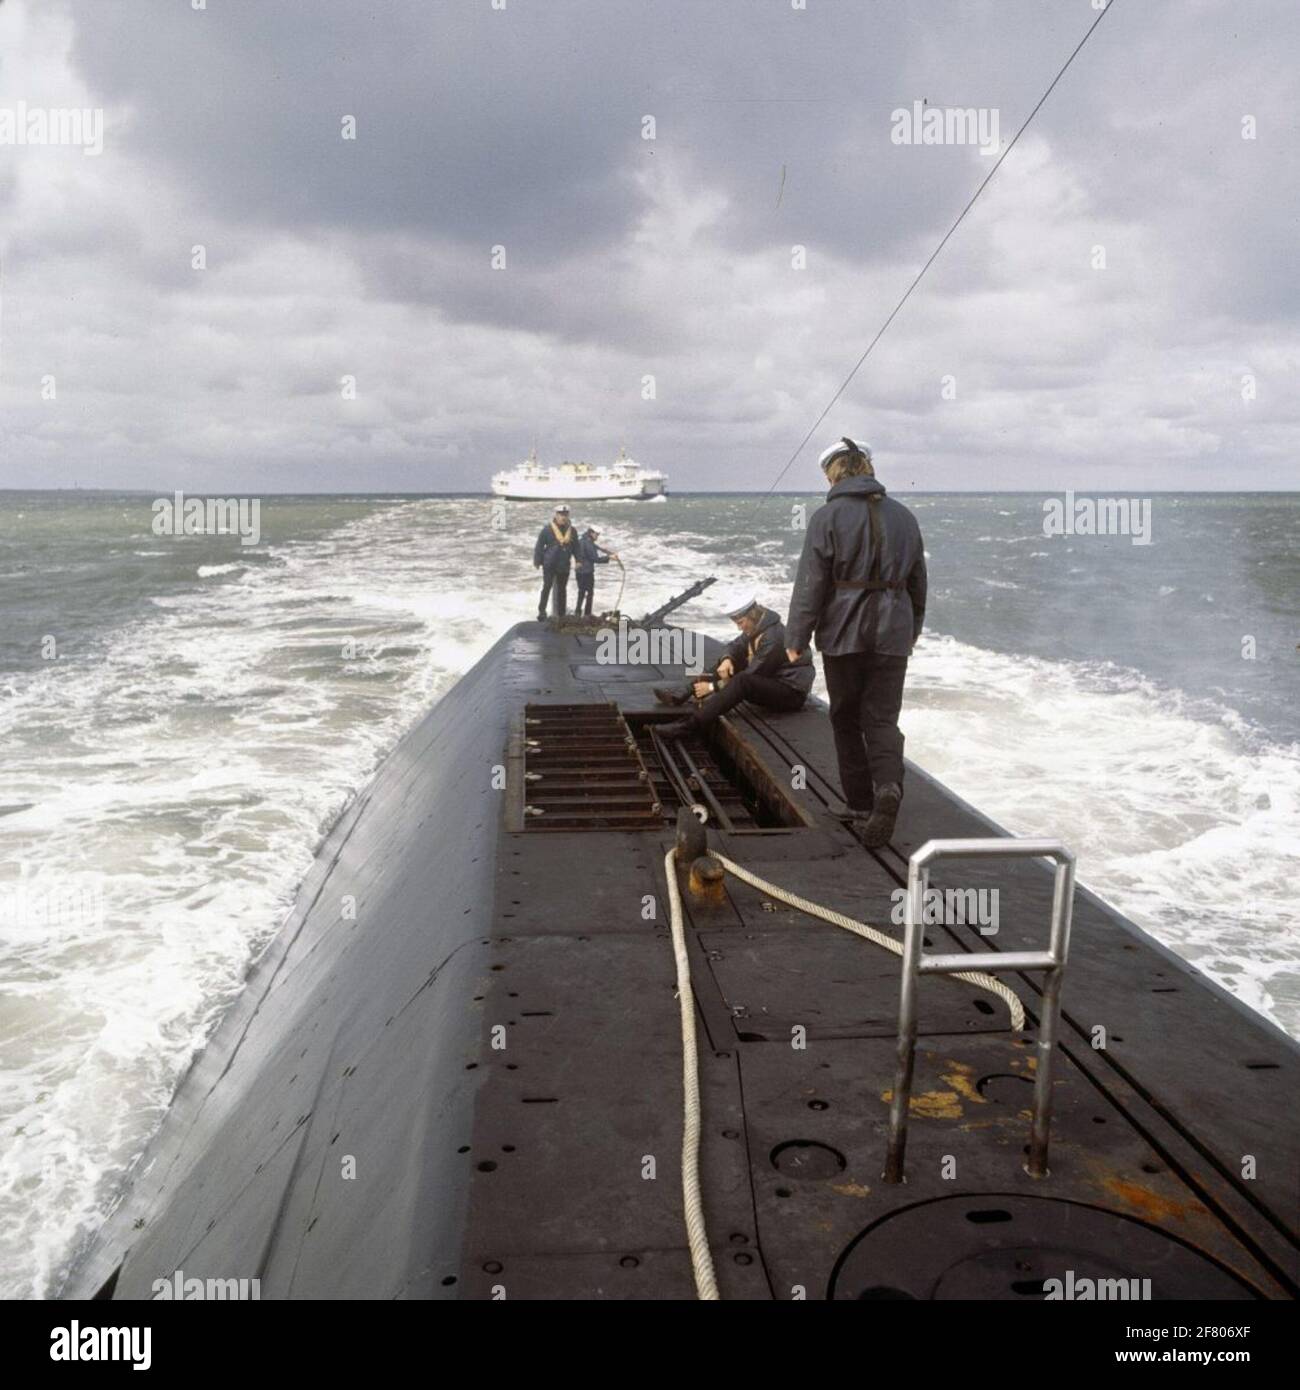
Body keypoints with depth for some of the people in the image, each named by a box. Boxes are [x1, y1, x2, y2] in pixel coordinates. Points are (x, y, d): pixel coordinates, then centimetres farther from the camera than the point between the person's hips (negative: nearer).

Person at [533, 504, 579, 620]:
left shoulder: (572, 531, 4)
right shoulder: (547, 529, -8)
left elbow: (576, 547, 13)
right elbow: (539, 546, -5)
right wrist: (537, 562, -7)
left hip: (564, 566, 4)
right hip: (549, 564, -4)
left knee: (562, 590, 11)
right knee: (547, 587, -9)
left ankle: (561, 615, 19)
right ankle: (541, 611, -3)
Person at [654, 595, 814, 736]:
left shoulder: (772, 639, -24)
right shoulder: (756, 628, 3)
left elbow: (751, 676, -23)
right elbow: (736, 647, 11)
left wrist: (713, 686, -20)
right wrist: (727, 659, -15)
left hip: (791, 692, -10)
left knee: (742, 681, -34)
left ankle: (692, 724, -38)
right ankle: (683, 695, -1)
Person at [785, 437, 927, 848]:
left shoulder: (827, 517, -7)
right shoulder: (903, 516, 9)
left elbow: (811, 583, -11)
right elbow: (917, 582, 16)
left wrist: (797, 639, -5)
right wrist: (913, 628, 29)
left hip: (843, 633, -3)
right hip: (892, 633, 3)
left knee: (847, 720, 11)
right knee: (883, 718, 5)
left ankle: (861, 806, 15)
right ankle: (888, 787, -21)